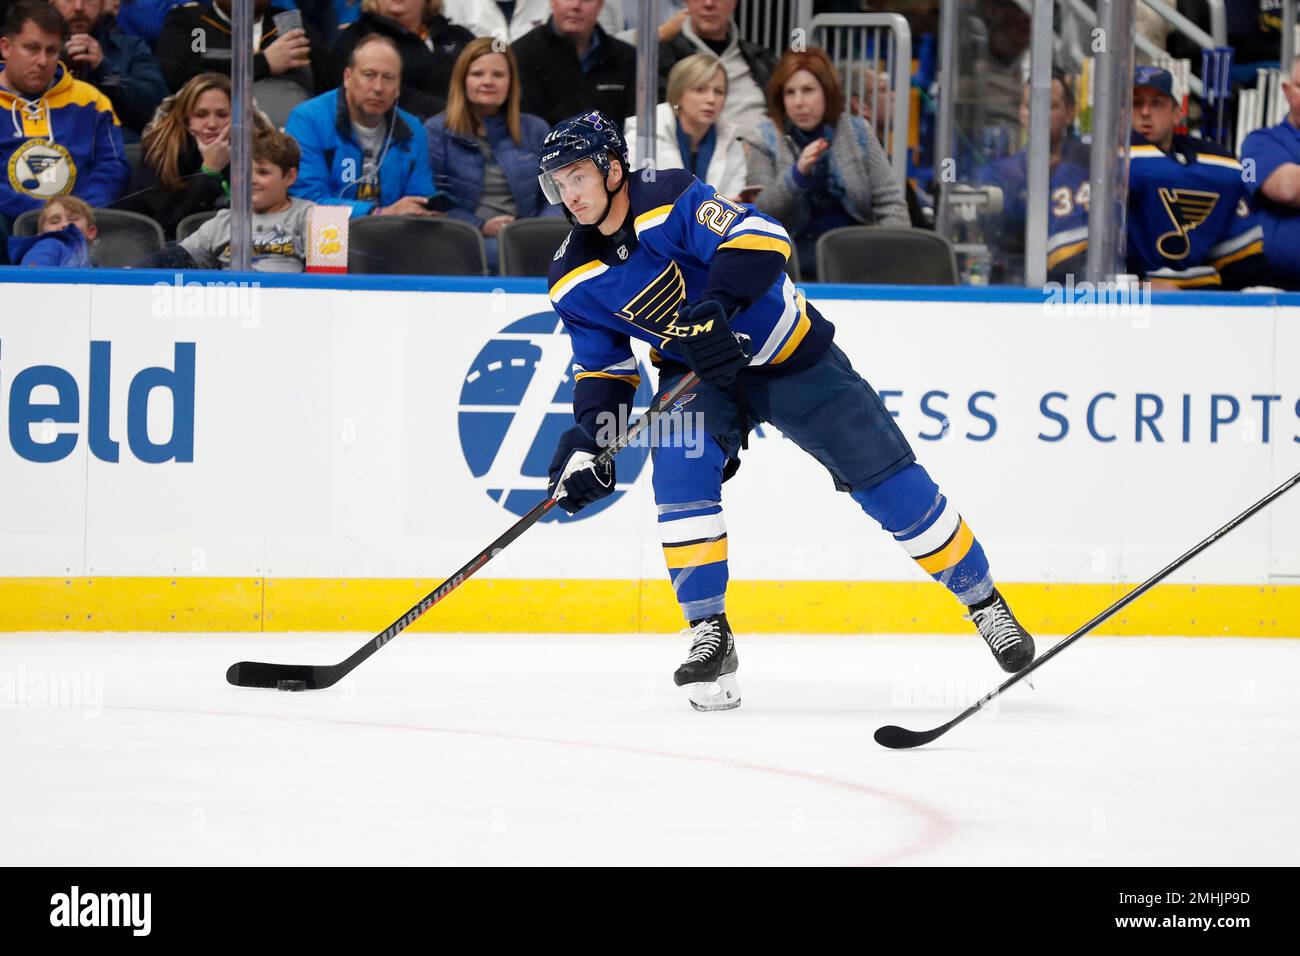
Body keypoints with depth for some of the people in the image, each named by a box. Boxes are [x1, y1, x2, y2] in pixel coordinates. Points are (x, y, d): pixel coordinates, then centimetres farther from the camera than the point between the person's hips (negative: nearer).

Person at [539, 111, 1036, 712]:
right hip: (698, 375, 4)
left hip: (790, 357, -4)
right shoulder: (575, 283, -7)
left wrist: (712, 307, -49)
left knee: (889, 481, -2)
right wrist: (587, 442, -14)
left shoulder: (671, 201, -25)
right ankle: (709, 634, -18)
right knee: (679, 471, -26)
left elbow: (759, 239, -37)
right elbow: (603, 369, 1)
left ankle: (983, 601, 14)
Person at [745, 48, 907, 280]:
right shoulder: (766, 141, 4)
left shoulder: (857, 132, 9)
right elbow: (759, 215, -4)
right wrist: (798, 174, -20)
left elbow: (889, 201, 7)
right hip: (798, 247, -2)